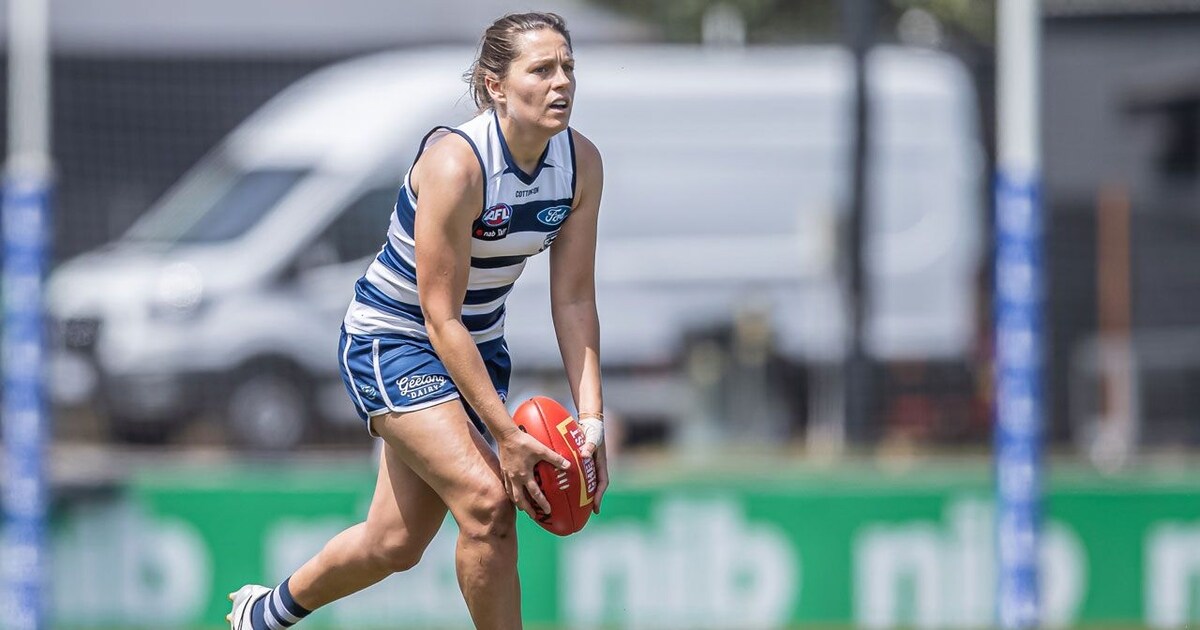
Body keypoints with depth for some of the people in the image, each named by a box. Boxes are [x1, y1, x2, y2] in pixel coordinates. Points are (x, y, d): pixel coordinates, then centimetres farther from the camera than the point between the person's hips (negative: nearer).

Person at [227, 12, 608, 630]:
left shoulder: (581, 162, -10)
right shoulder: (455, 162, -29)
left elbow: (574, 300, -4)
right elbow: (441, 317, -26)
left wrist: (591, 419, -14)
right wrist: (506, 434, -28)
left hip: (478, 346, 7)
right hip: (393, 341, -7)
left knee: (394, 543, 10)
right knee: (488, 501, -24)